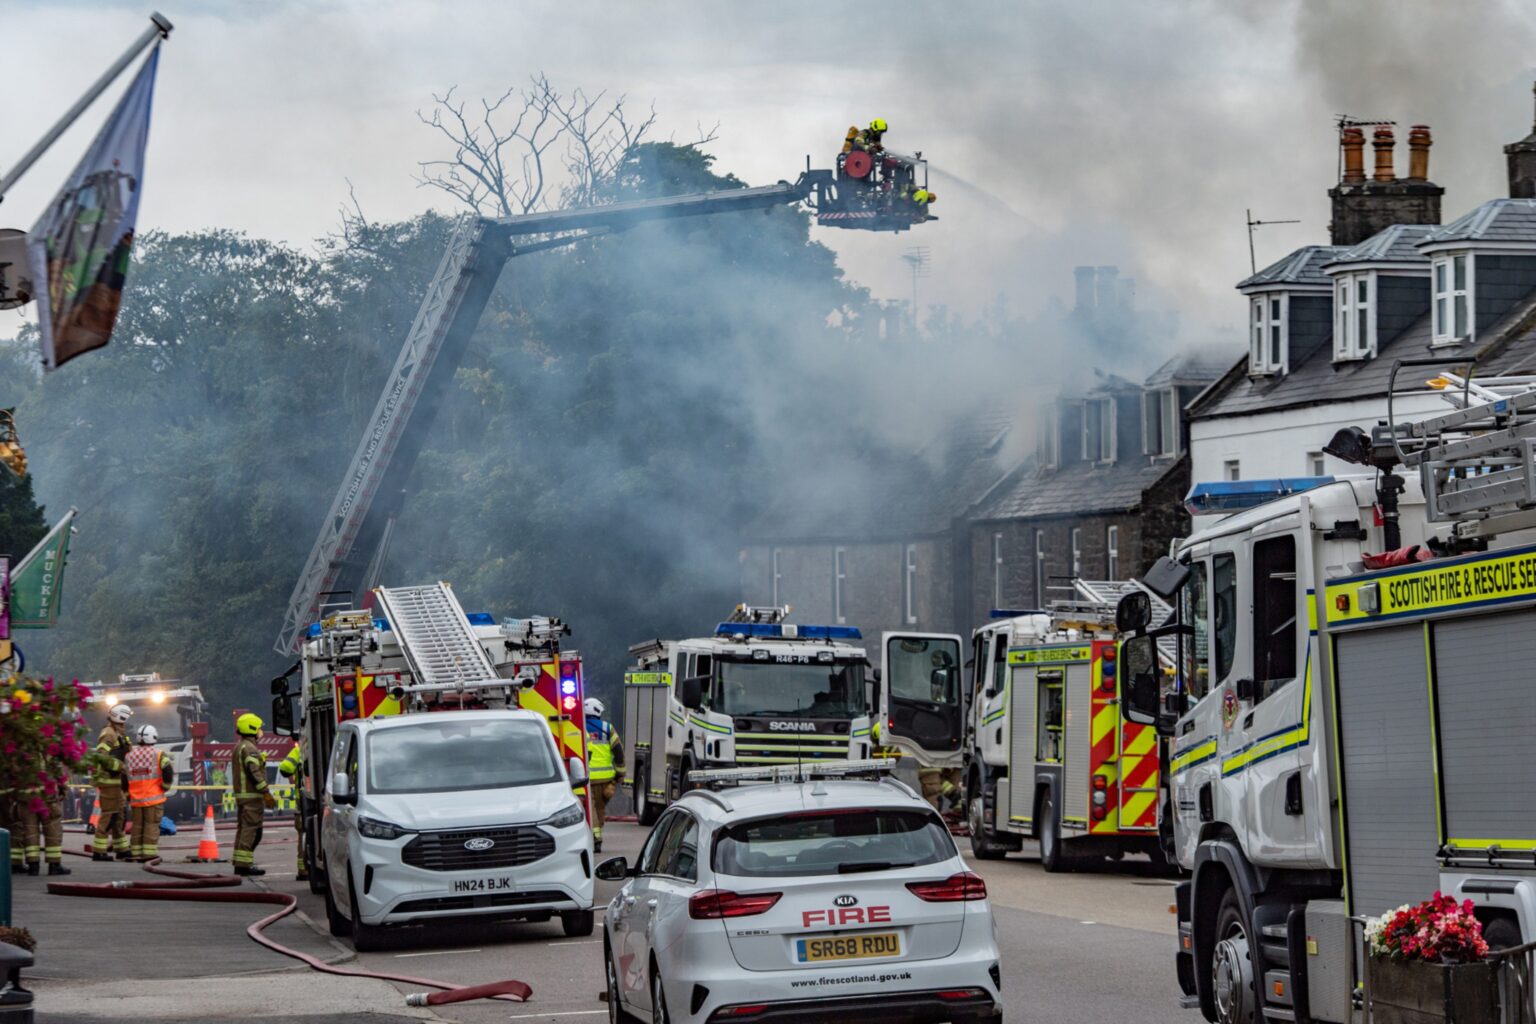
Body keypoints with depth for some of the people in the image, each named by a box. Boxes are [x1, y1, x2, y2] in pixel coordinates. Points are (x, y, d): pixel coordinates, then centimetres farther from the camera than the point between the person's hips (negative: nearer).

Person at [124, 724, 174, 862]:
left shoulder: (129, 755, 11)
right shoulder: (158, 754, -4)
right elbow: (168, 771, -15)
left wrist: (127, 795, 21)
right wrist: (165, 786, 1)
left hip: (136, 798, 4)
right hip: (154, 797, -4)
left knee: (137, 825, 11)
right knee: (152, 825, -3)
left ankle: (136, 853, 12)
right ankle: (149, 852, -8)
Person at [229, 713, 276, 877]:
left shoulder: (239, 747, 19)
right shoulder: (249, 748, -14)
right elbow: (254, 772, -22)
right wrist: (266, 793, -20)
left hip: (241, 794, 10)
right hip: (252, 795, -10)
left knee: (243, 828, 12)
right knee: (252, 829, -10)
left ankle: (239, 864, 14)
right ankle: (244, 864, -13)